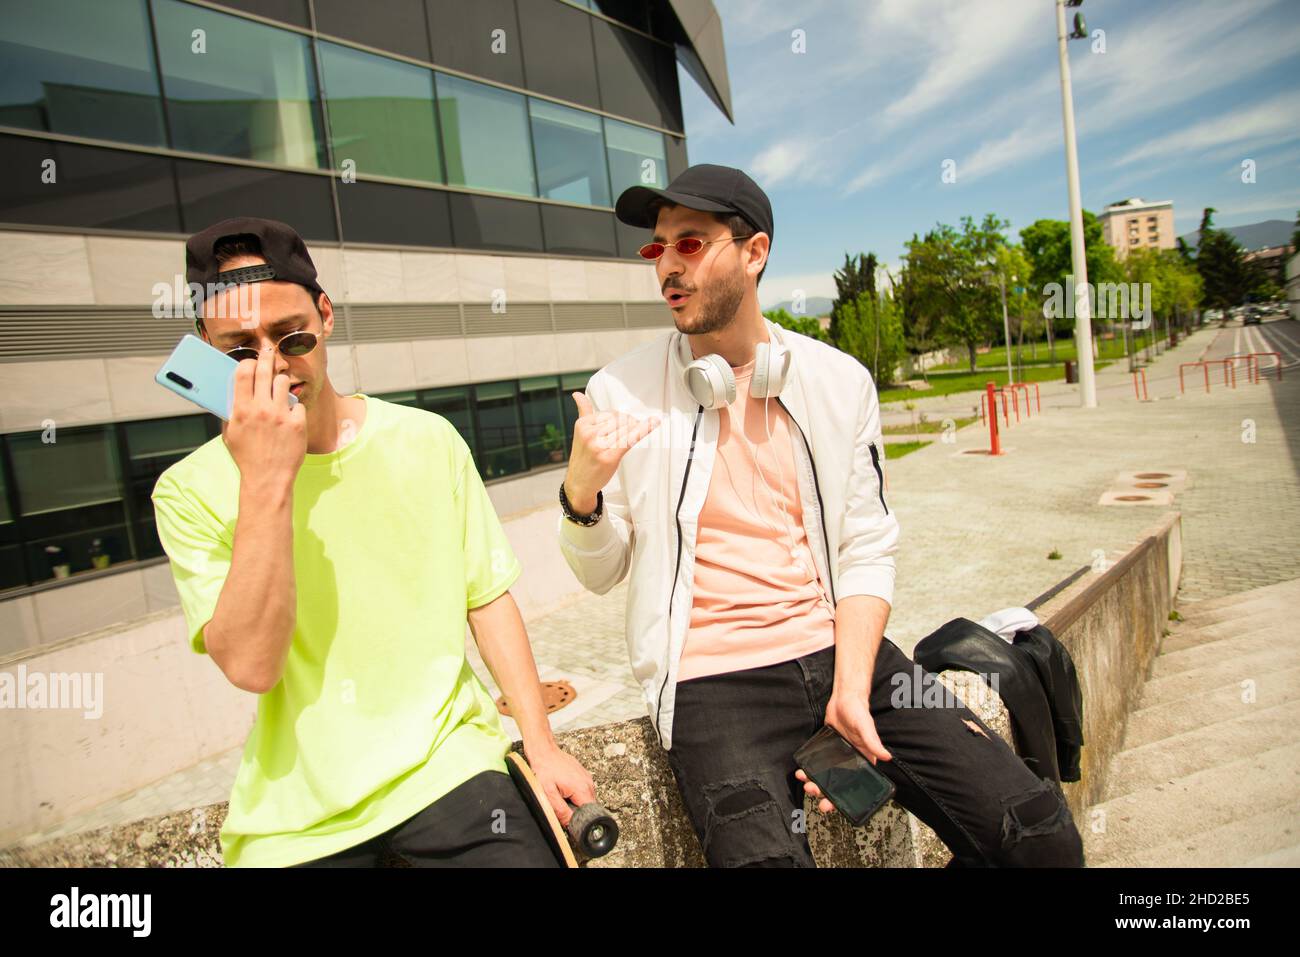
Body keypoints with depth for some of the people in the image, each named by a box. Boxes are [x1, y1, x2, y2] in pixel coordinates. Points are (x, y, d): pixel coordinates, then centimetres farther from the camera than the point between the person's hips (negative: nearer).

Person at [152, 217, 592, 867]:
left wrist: (541, 742, 1)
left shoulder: (428, 440, -2)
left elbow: (488, 597, 3)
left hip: (445, 762, 0)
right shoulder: (190, 489, -5)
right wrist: (265, 484, -23)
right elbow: (251, 666, -16)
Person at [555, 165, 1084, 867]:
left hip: (838, 649, 3)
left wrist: (851, 691, -8)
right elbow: (600, 573, 3)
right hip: (714, 677, -2)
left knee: (1040, 833, -4)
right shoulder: (622, 393, -3)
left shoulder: (839, 381, 4)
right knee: (764, 856, -27)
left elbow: (867, 551, 4)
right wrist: (581, 491, -19)